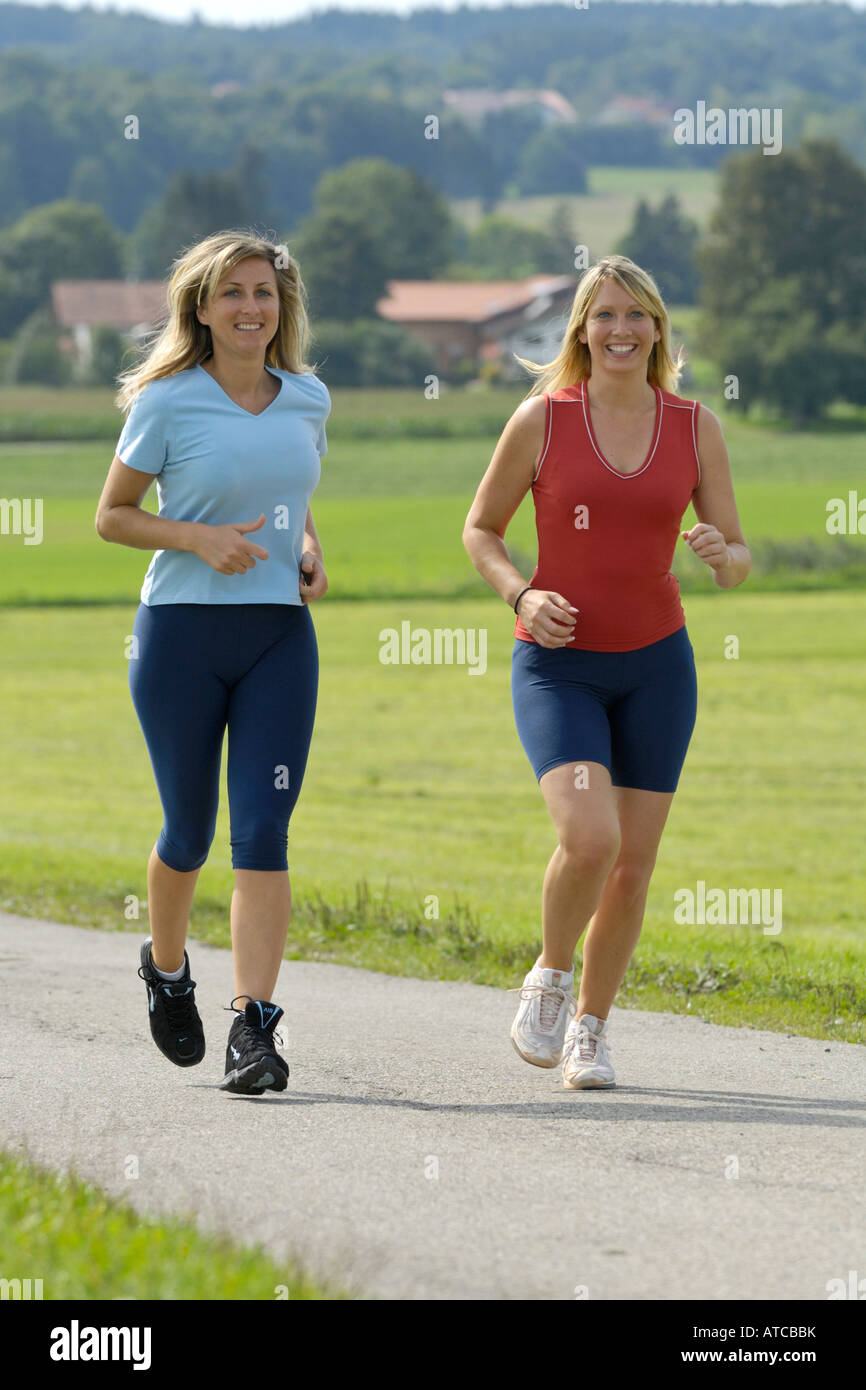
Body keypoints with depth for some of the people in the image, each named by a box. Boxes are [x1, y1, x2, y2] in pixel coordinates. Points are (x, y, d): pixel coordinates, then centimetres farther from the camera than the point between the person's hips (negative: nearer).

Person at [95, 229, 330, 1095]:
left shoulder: (308, 399, 8)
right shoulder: (168, 402, -4)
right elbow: (112, 516, 1)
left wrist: (311, 555, 5)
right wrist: (200, 539, -14)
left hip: (280, 634, 2)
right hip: (183, 631, -2)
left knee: (263, 831, -9)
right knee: (189, 829, 6)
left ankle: (254, 1026, -12)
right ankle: (166, 967, 36)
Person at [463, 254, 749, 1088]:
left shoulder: (696, 428, 1)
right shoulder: (542, 419, -5)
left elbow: (738, 563, 5)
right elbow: (481, 530, 5)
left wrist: (721, 555, -18)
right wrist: (521, 595, -13)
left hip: (656, 666, 3)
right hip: (560, 666, -3)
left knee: (633, 866, 3)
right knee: (589, 836, -22)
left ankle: (590, 1027, 24)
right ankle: (549, 979, 5)